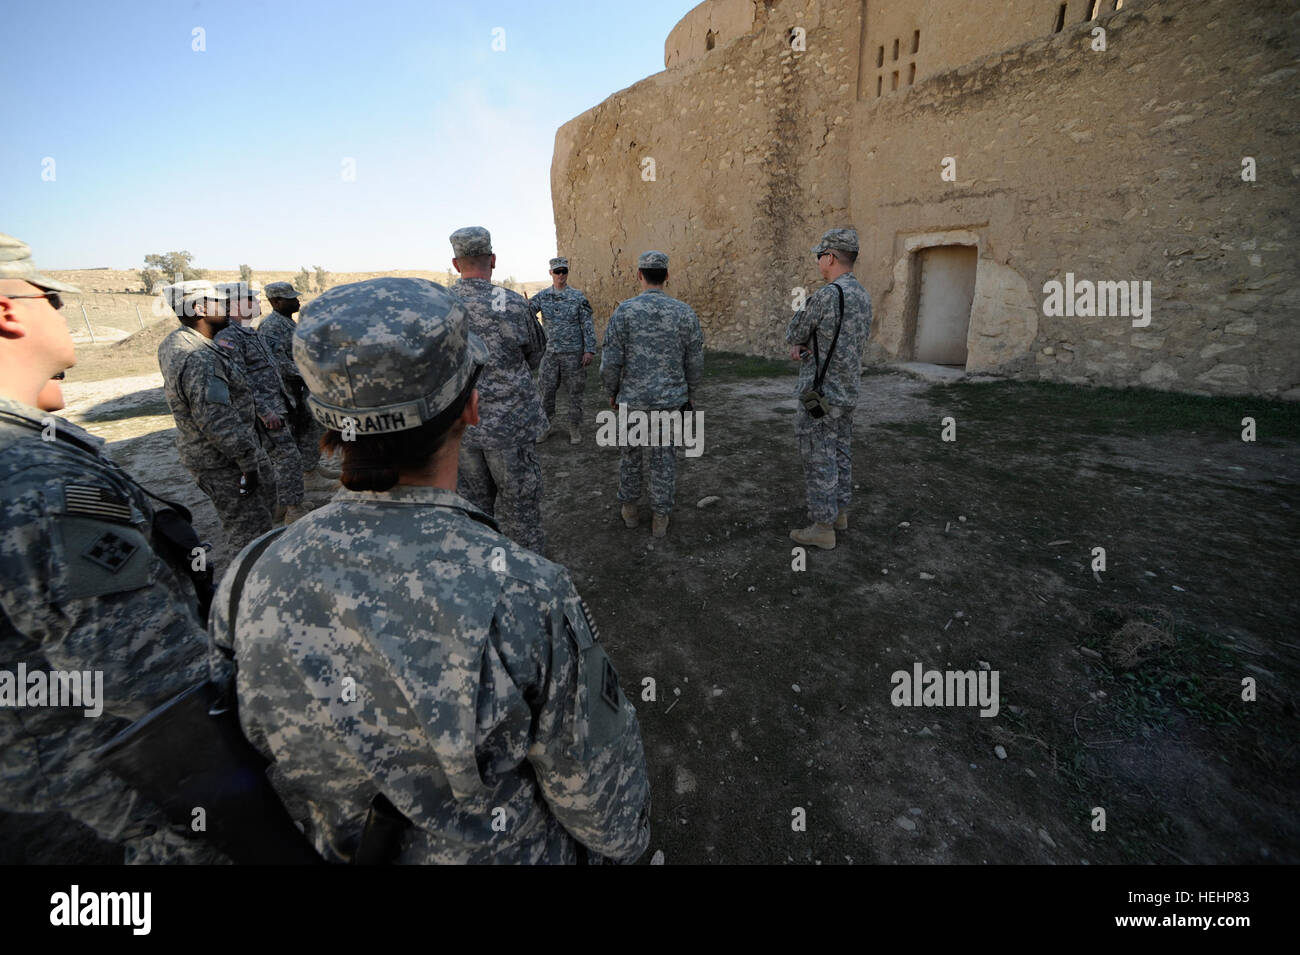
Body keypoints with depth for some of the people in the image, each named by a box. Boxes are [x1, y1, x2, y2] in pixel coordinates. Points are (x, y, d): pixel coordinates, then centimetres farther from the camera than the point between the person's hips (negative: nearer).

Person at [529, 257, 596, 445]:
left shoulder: (578, 297, -2)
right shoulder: (542, 296, 4)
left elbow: (588, 325, -3)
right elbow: (527, 309, -10)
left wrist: (589, 350, -10)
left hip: (573, 353, -2)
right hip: (550, 352, 2)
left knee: (575, 391, 5)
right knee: (547, 391, 8)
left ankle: (575, 429, 18)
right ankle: (549, 425, 25)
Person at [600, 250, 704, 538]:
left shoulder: (624, 311, -11)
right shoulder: (684, 312, -5)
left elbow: (610, 362, -11)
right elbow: (695, 362, -1)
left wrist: (611, 392, 7)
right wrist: (691, 393, 16)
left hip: (633, 399, -1)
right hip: (670, 399, 1)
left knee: (631, 452, 19)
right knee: (664, 458, 11)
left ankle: (629, 508, 31)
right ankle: (660, 518, 18)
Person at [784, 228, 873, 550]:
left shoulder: (826, 295, -21)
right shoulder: (862, 296, 9)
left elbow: (794, 334, -9)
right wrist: (803, 345, 4)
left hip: (820, 393, -9)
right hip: (847, 392, 9)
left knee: (818, 460, 0)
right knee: (840, 454, 18)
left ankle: (823, 527, 8)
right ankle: (839, 511, 32)